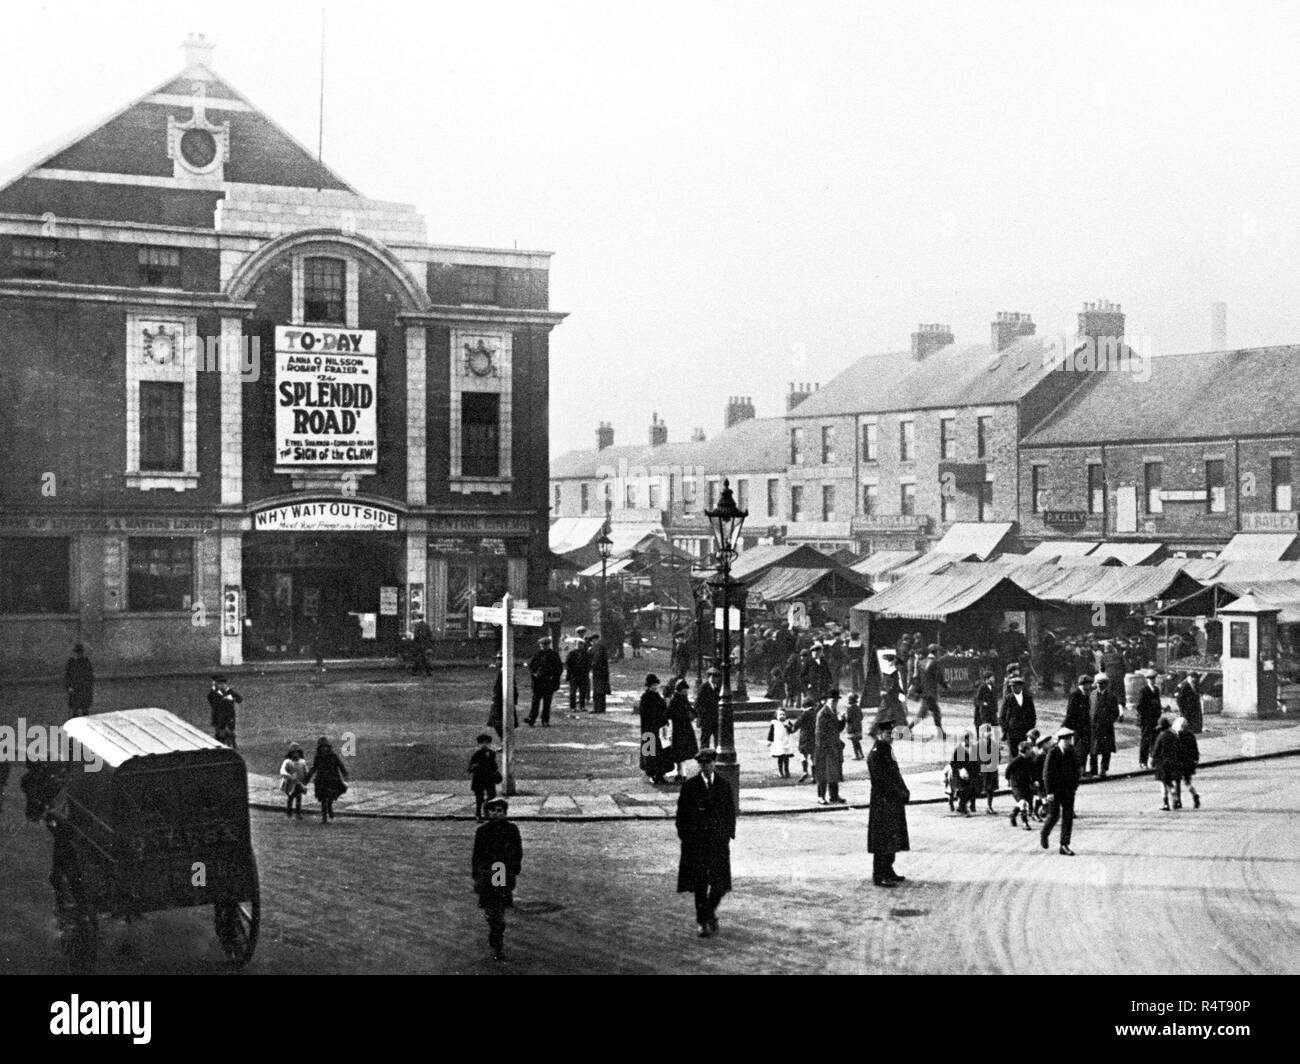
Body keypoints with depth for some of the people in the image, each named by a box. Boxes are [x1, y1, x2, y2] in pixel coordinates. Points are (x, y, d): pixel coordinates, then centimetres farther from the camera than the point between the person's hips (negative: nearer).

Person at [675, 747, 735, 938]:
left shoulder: (724, 785, 6)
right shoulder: (690, 786, 0)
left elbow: (731, 811, 10)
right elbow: (682, 813, 2)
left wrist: (729, 834, 2)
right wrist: (684, 835, -4)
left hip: (719, 839, 2)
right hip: (696, 839, -1)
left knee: (719, 881, -1)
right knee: (699, 882, 0)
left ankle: (710, 912, 25)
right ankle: (702, 921, 8)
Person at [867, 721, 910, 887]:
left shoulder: (887, 751, 14)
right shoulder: (875, 755, -16)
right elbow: (883, 781, -19)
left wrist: (904, 792, 4)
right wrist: (903, 794, -14)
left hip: (894, 803, 10)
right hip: (883, 803, -10)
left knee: (892, 840, 15)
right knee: (883, 841, -6)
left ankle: (888, 872, 23)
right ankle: (879, 876, -3)